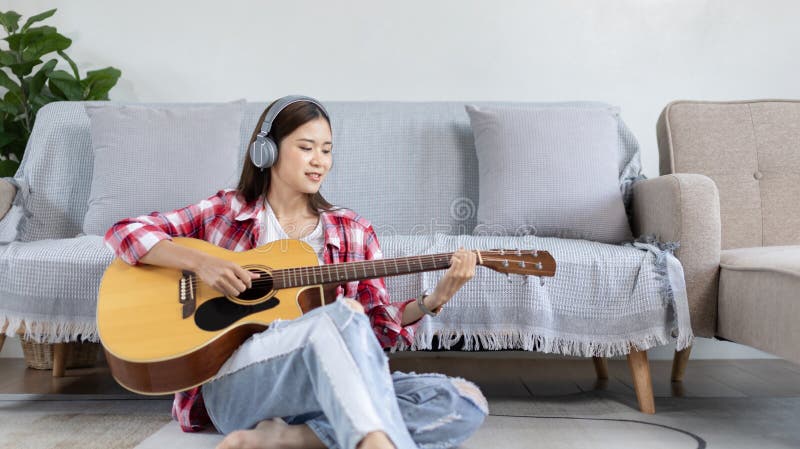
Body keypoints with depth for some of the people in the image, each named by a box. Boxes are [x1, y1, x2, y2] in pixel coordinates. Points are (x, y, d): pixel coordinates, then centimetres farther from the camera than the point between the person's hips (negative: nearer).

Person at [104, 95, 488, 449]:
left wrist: (433, 300, -6)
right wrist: (200, 262, -11)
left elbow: (378, 326, 12)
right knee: (342, 314, -33)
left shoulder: (352, 231, 14)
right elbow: (124, 232, 6)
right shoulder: (225, 212, 11)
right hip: (232, 383, -3)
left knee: (467, 404, -21)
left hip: (329, 388, 4)